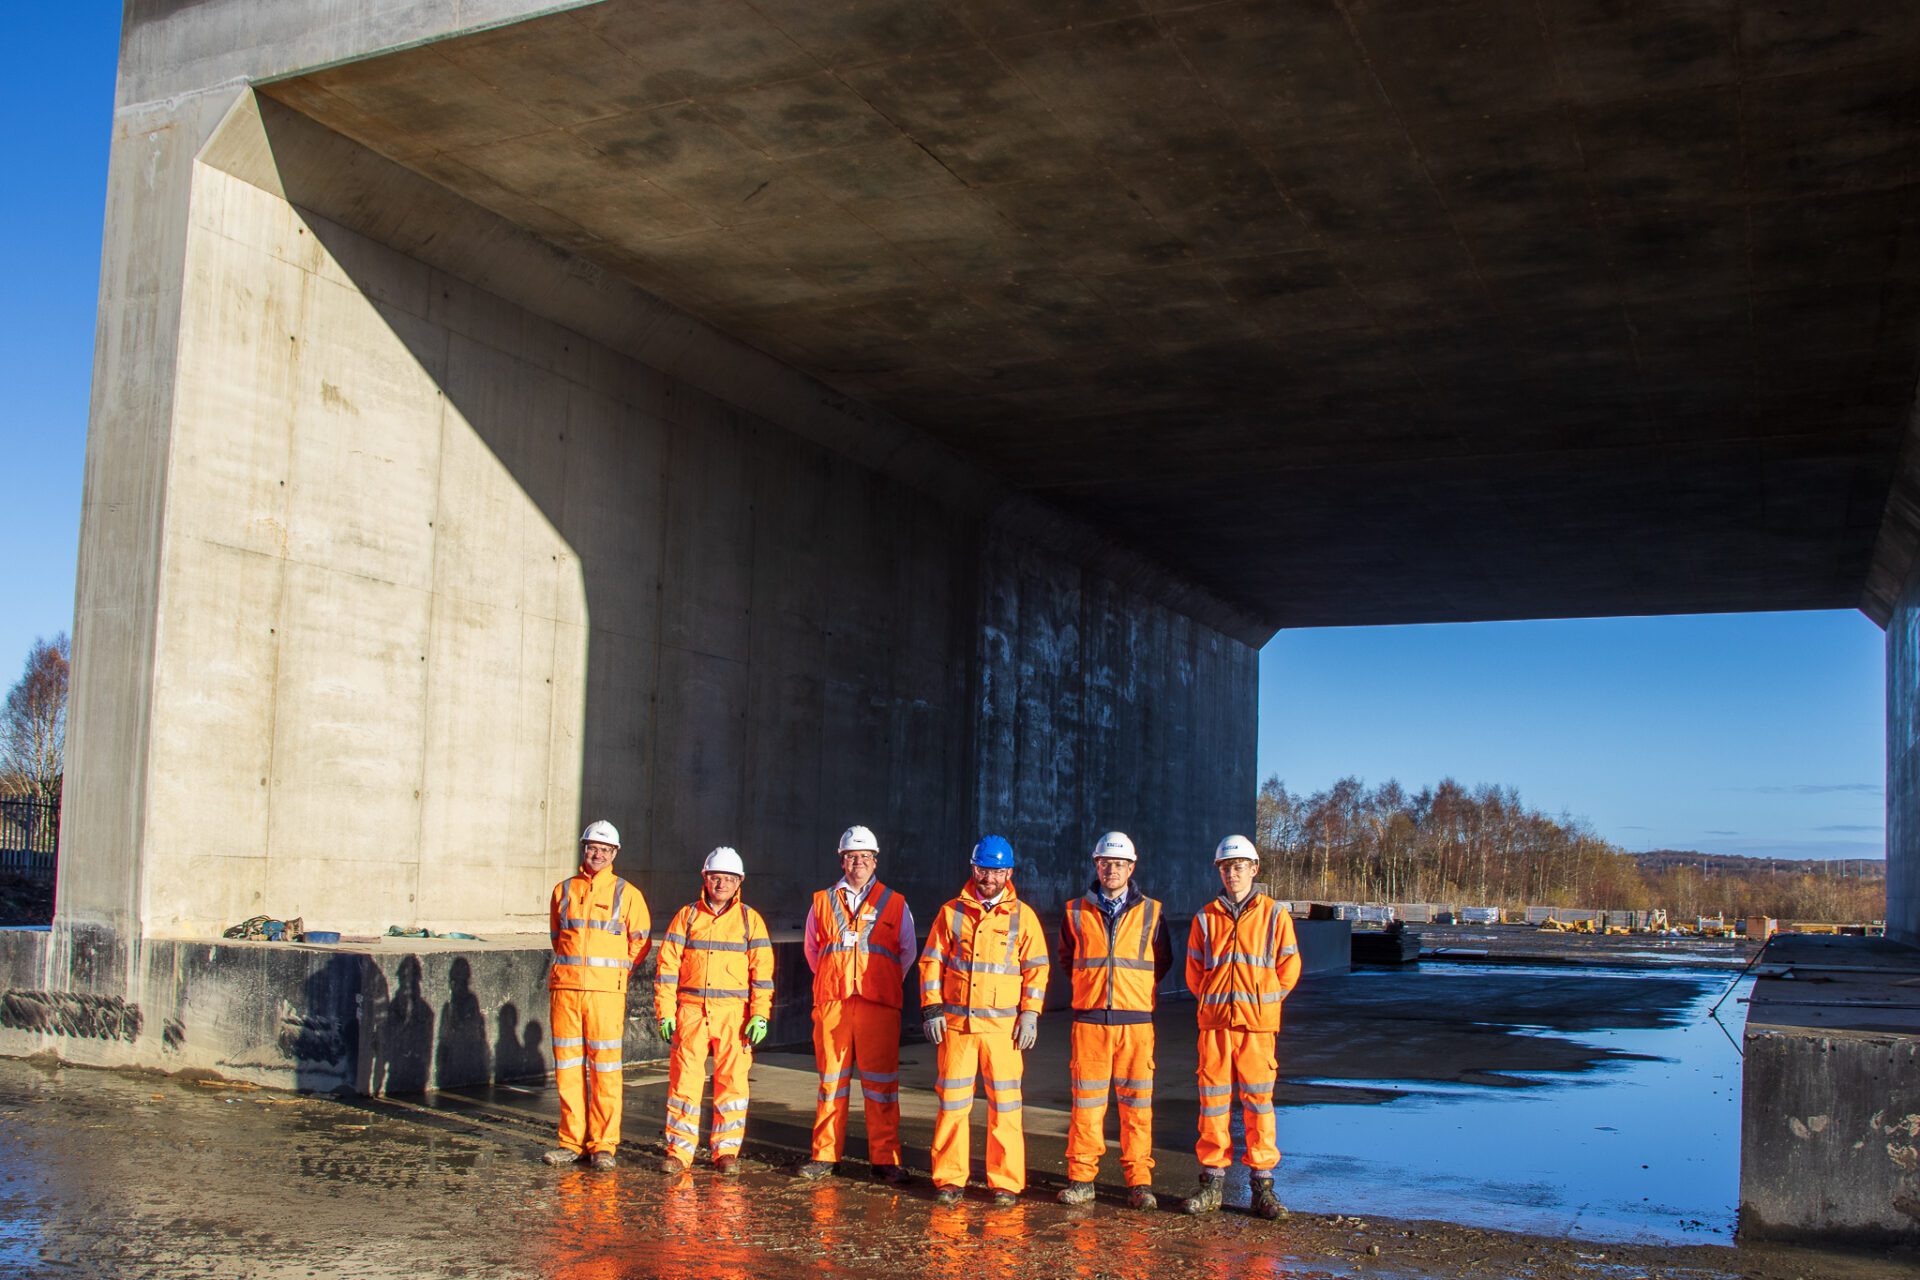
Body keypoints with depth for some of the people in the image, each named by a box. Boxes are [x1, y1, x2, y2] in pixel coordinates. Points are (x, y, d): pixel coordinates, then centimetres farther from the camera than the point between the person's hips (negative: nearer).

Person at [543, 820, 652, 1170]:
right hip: (564, 987, 3)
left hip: (605, 990, -3)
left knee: (605, 1067, -4)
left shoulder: (626, 893, 4)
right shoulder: (563, 890, 13)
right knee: (567, 1065, 5)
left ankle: (603, 1144, 2)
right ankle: (572, 1141, 14)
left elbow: (640, 941, 7)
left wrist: (615, 971, 5)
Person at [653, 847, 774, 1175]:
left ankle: (726, 1151, 10)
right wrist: (665, 1012, 0)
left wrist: (760, 1015, -6)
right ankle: (679, 1151, 7)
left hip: (734, 1013, 0)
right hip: (690, 1010, 1)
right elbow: (668, 965, 7)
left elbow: (762, 969, 2)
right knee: (684, 1078, -1)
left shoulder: (750, 920, 7)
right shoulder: (687, 916, 9)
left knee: (732, 1081, 0)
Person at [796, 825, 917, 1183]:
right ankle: (824, 1155, 13)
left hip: (878, 1005, -1)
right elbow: (812, 949, 22)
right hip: (831, 1003, 1)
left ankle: (885, 1159, 4)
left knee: (880, 1081, -1)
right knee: (831, 1079, 6)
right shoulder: (822, 902, 11)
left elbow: (908, 951, 16)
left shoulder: (894, 904, 7)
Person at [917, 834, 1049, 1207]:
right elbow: (932, 961, 9)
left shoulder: (1023, 916, 6)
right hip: (955, 1022, 1)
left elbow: (1037, 967, 6)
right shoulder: (952, 912, 8)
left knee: (1005, 1104, -1)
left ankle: (1006, 1182, 8)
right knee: (952, 1101, 3)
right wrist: (932, 1009, 1)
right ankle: (949, 1179, 13)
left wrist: (1030, 1014, -2)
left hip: (1003, 1024, -1)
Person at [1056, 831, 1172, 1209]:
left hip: (1136, 1020, 0)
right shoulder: (1077, 912, 7)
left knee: (1137, 1102, 0)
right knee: (1086, 1100, 2)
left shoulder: (1151, 912, 6)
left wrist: (1134, 987, 10)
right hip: (1089, 1020, 0)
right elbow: (1066, 958, 21)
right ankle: (1081, 1178, 10)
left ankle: (1139, 1180, 8)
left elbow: (1163, 961, 18)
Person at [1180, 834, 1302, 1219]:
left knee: (1258, 1101, 0)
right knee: (1213, 1099, 4)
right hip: (1214, 1023, 2)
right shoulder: (1206, 917, 7)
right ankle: (1211, 1181, 12)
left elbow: (1289, 968, 7)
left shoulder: (1274, 915, 3)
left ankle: (1263, 1186, 8)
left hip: (1257, 1024, -1)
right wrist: (1214, 1001, 9)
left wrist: (1263, 1001, 6)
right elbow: (1193, 971, 14)